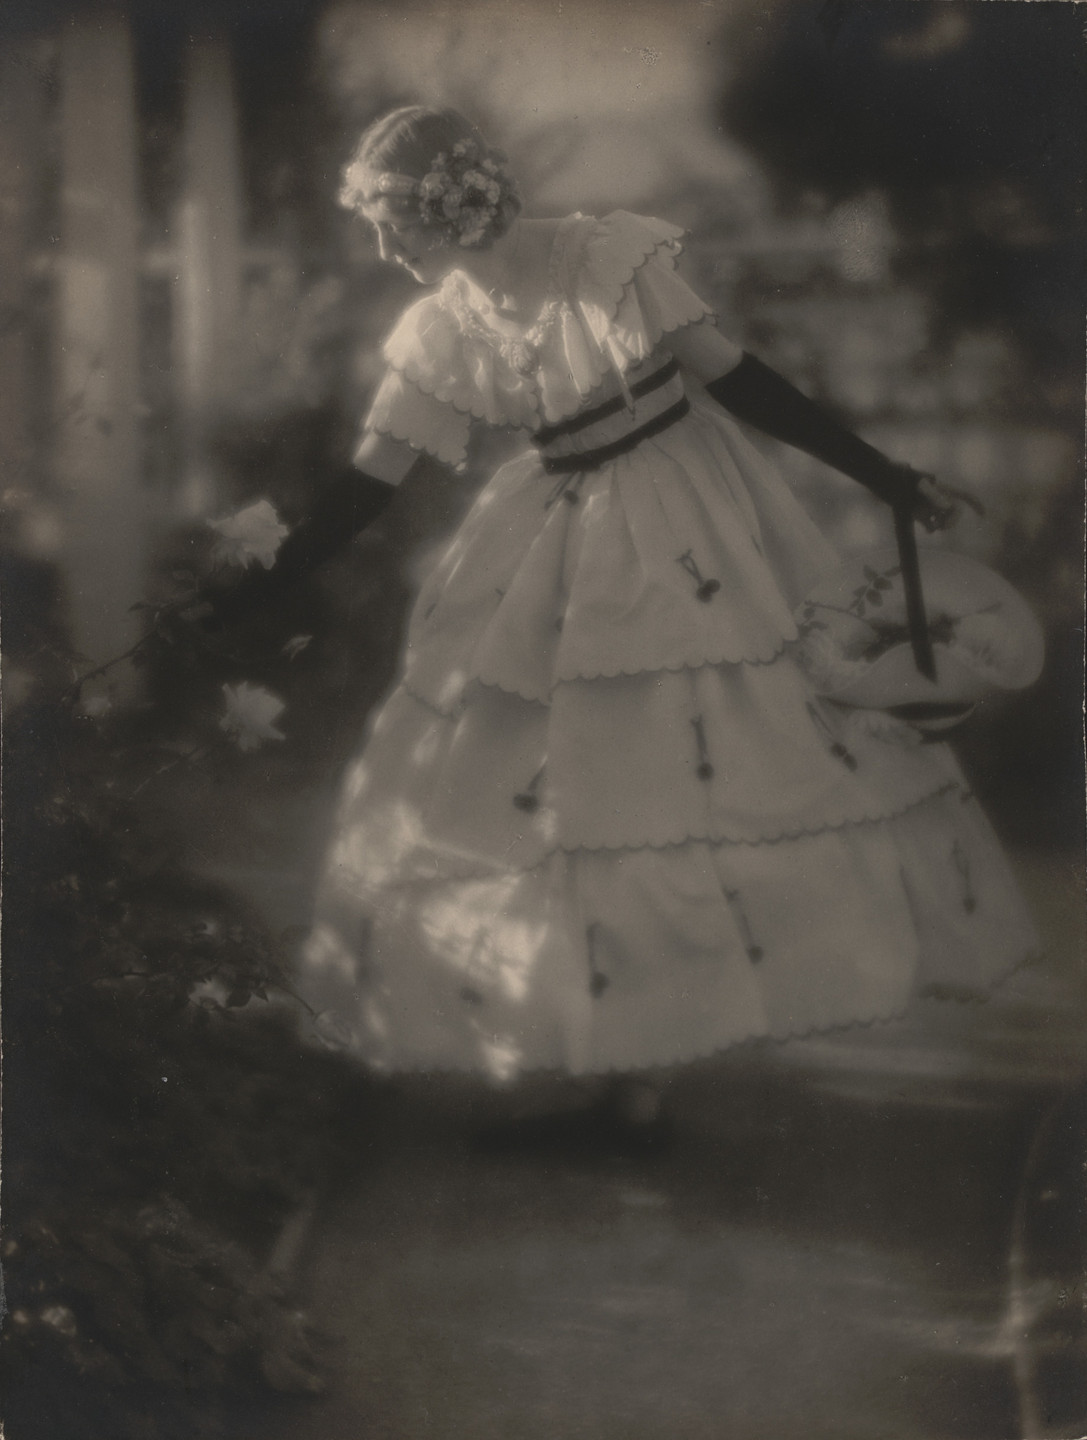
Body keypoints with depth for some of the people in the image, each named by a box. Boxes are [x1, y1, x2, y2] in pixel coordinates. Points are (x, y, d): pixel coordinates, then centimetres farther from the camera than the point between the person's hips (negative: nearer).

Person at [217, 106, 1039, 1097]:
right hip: (558, 539, 4)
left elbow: (736, 377, -13)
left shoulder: (610, 259, -17)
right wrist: (249, 595, -5)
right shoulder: (440, 334, -5)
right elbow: (367, 487, -1)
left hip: (687, 513, -4)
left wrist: (882, 476, -12)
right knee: (518, 777, 4)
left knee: (761, 734, -3)